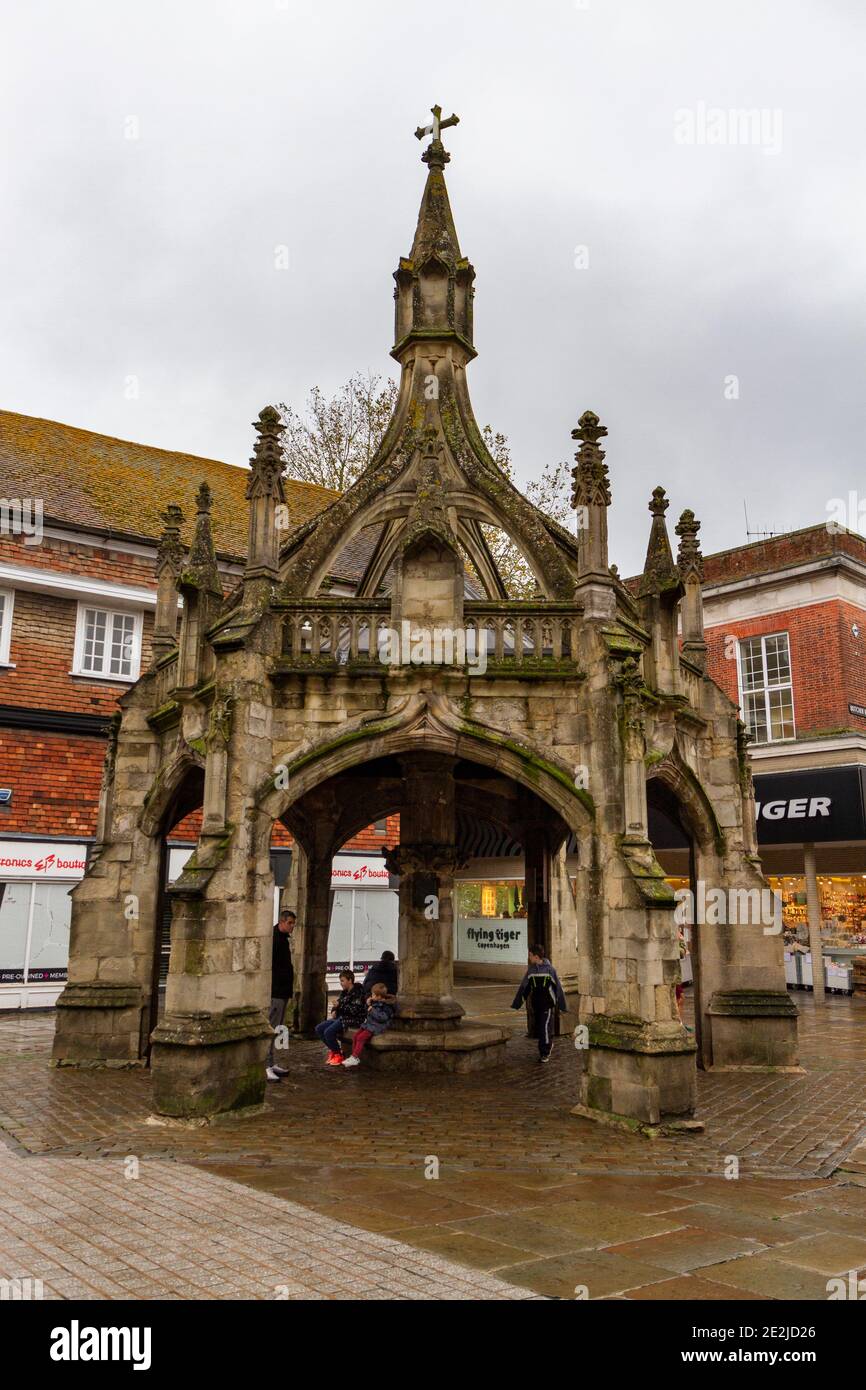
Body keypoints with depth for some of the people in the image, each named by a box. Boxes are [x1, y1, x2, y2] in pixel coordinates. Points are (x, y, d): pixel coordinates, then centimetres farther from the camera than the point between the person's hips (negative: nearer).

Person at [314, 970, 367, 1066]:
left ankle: (338, 1055, -7)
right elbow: (338, 1005, 23)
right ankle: (333, 1050, 7)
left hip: (353, 1019, -9)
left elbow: (355, 1010, -20)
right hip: (341, 1017, 9)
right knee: (319, 1028, -3)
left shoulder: (357, 993, -12)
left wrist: (340, 1005, -17)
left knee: (328, 1032, -26)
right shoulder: (344, 992, 13)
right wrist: (334, 1011, 0)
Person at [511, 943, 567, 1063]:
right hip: (536, 1005, 5)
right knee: (538, 1029, 9)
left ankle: (545, 1054, 2)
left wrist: (562, 1006, -1)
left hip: (547, 1004, -5)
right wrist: (516, 1004, 9)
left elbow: (558, 988, -4)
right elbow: (523, 987, 9)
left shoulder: (550, 970, -10)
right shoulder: (531, 970, 3)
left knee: (545, 1027, -9)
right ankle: (549, 1045, 32)